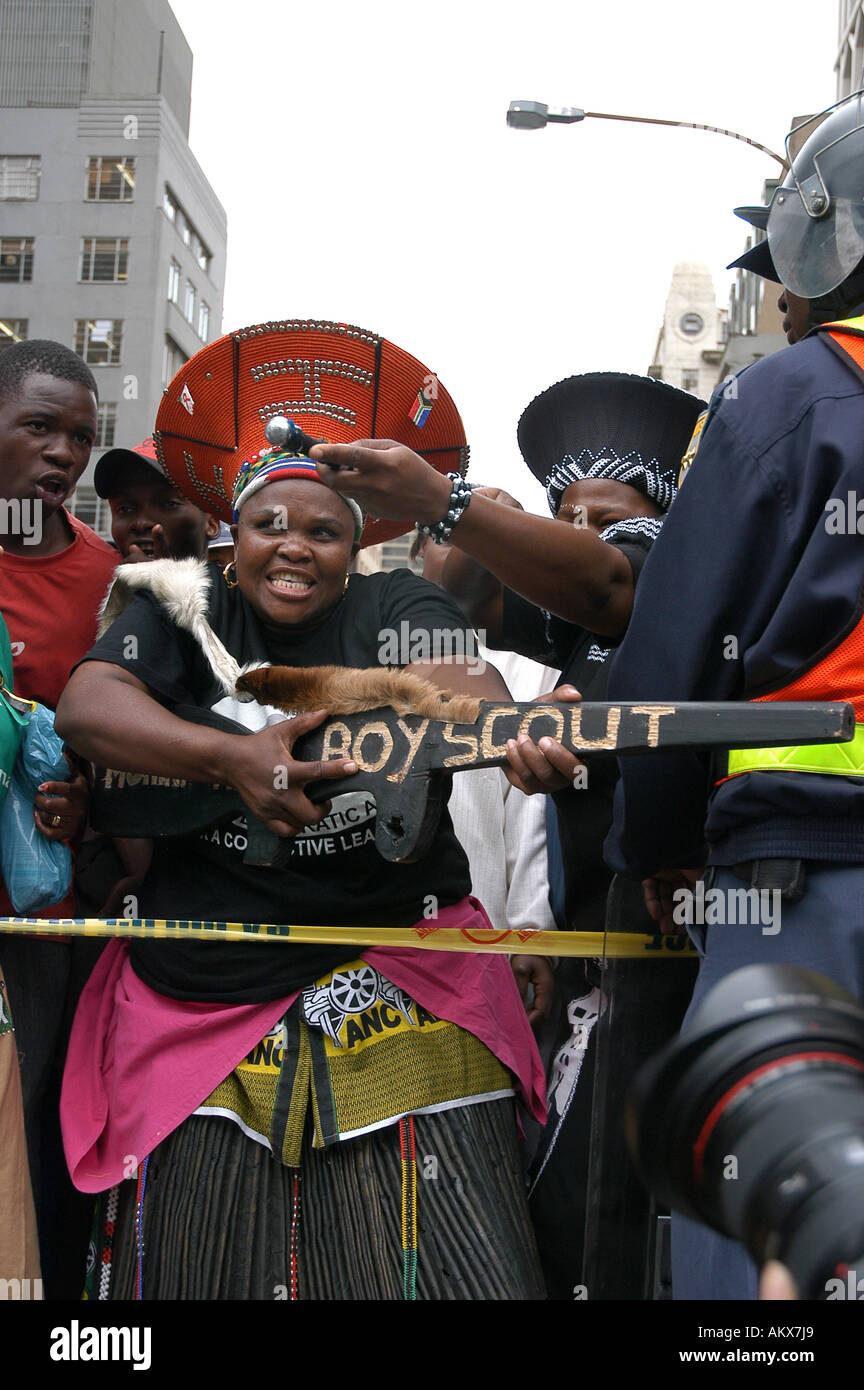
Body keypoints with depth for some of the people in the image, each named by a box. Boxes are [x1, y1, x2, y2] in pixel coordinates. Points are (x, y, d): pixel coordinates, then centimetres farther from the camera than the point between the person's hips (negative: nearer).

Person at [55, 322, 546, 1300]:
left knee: (435, 1263, -4)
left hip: (396, 999, -1)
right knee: (189, 1266, 8)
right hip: (198, 1007, 2)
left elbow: (457, 680, -17)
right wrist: (229, 757, -27)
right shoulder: (182, 611, 5)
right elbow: (86, 704, -11)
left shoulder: (395, 608, 2)